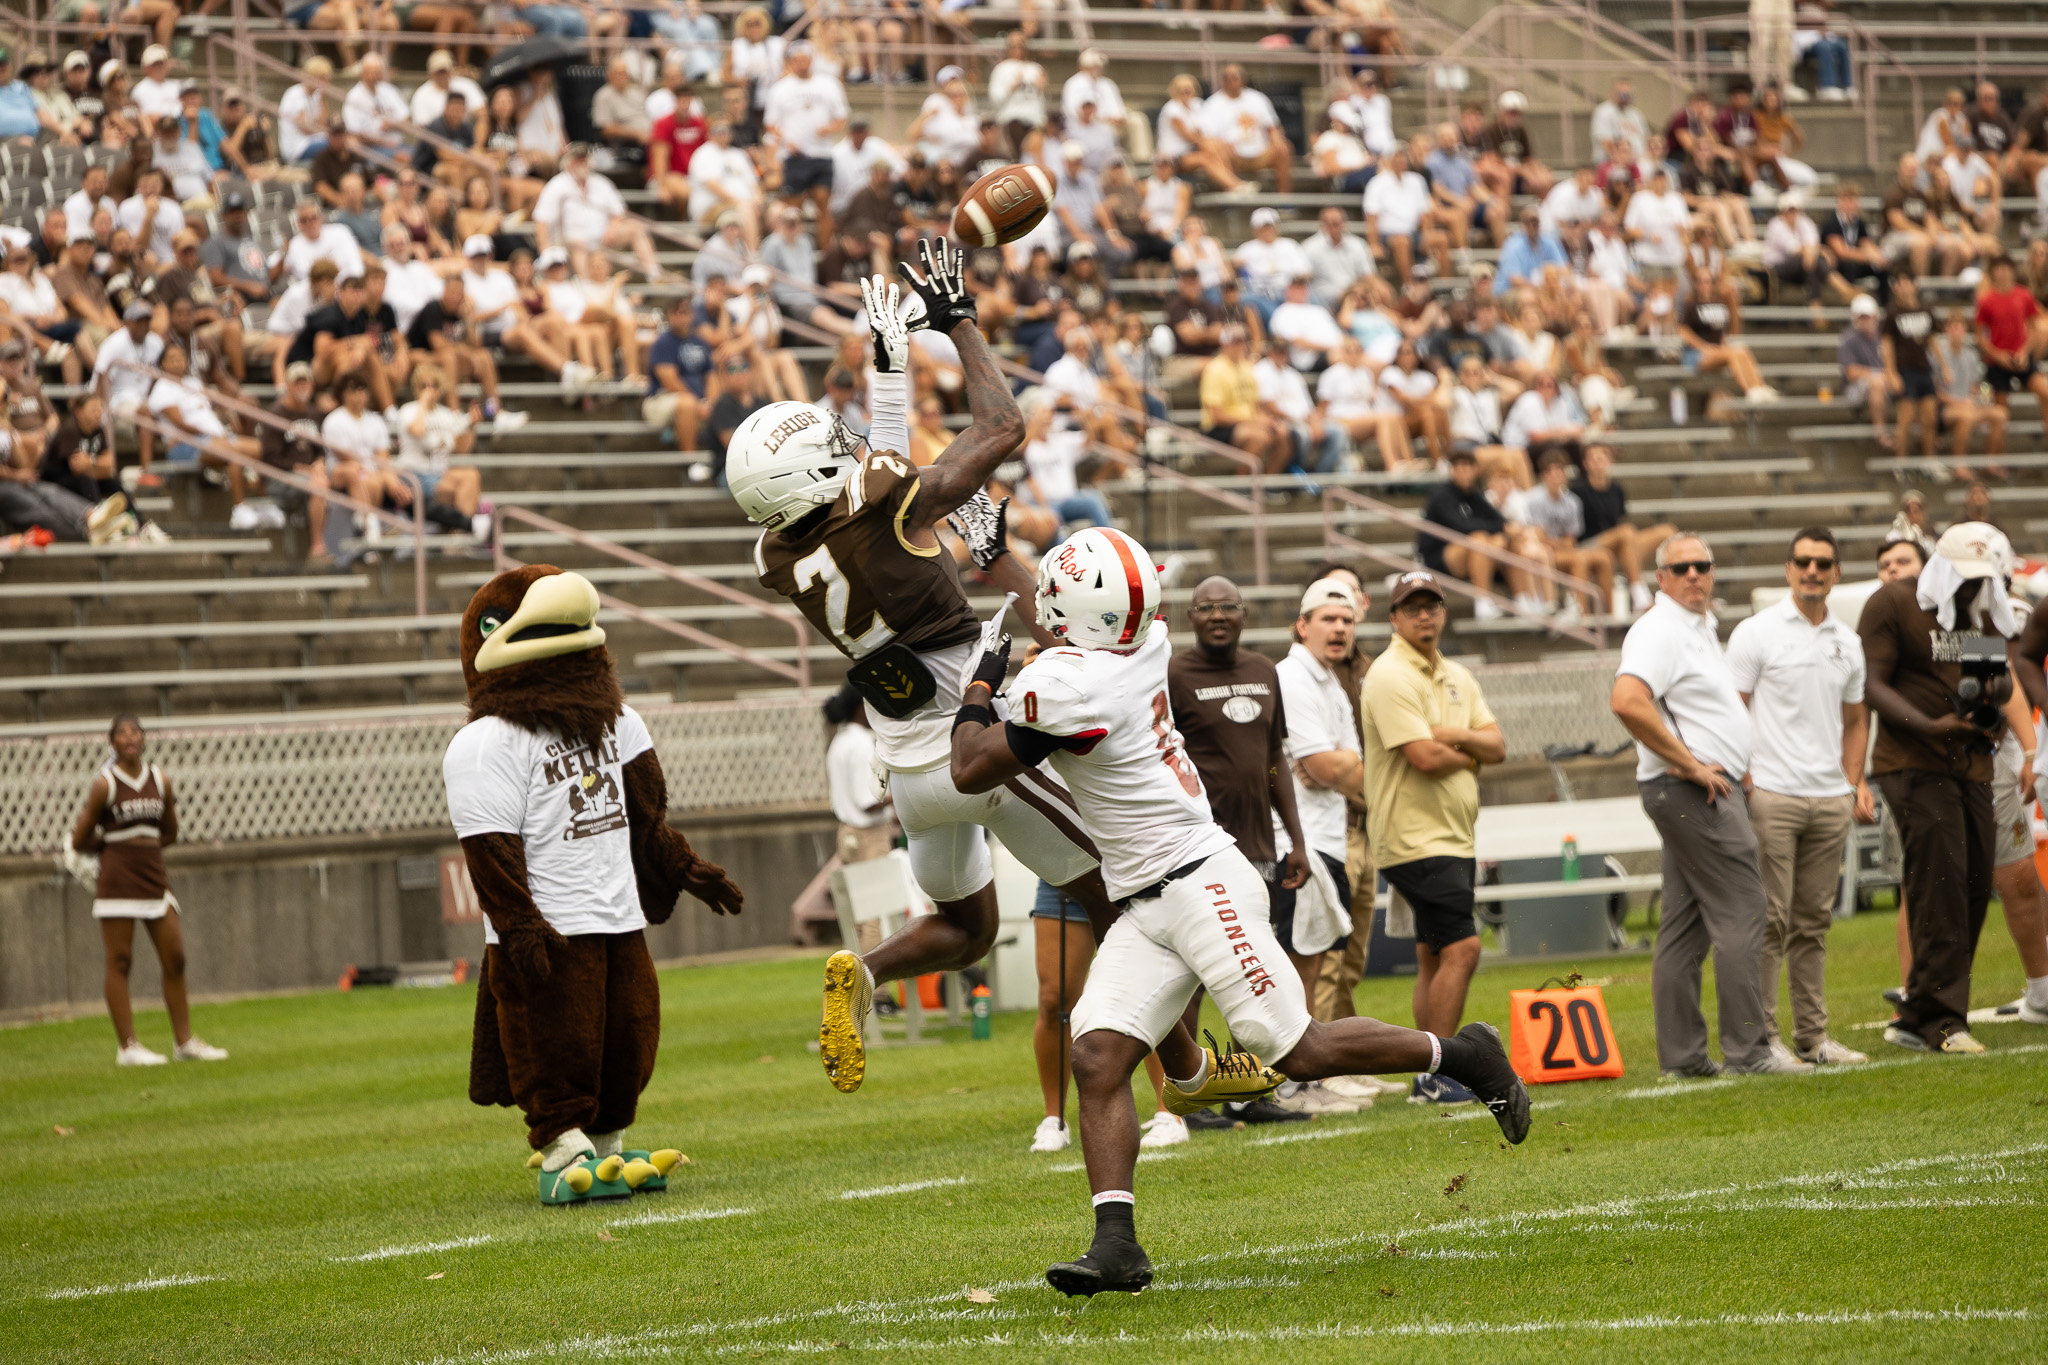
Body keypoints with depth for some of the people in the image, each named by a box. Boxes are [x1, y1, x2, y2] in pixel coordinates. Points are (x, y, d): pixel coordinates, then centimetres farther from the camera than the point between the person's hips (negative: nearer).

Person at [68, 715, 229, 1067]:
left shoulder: (160, 781, 7)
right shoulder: (104, 784, -6)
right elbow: (79, 842, -4)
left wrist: (143, 846, 6)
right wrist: (113, 844, 5)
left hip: (154, 876, 5)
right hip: (118, 880, -5)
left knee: (175, 958, 5)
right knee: (120, 962, -2)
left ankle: (185, 1041, 14)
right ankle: (128, 1047, 0)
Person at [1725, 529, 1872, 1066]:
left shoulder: (1847, 642, 14)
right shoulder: (1756, 633, -3)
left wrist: (1855, 783, 11)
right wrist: (1743, 780, -14)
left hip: (1831, 799, 5)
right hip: (1772, 794, -5)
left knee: (1814, 922, 9)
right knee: (1770, 920, -7)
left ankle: (1813, 1035, 14)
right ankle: (1761, 1036, -4)